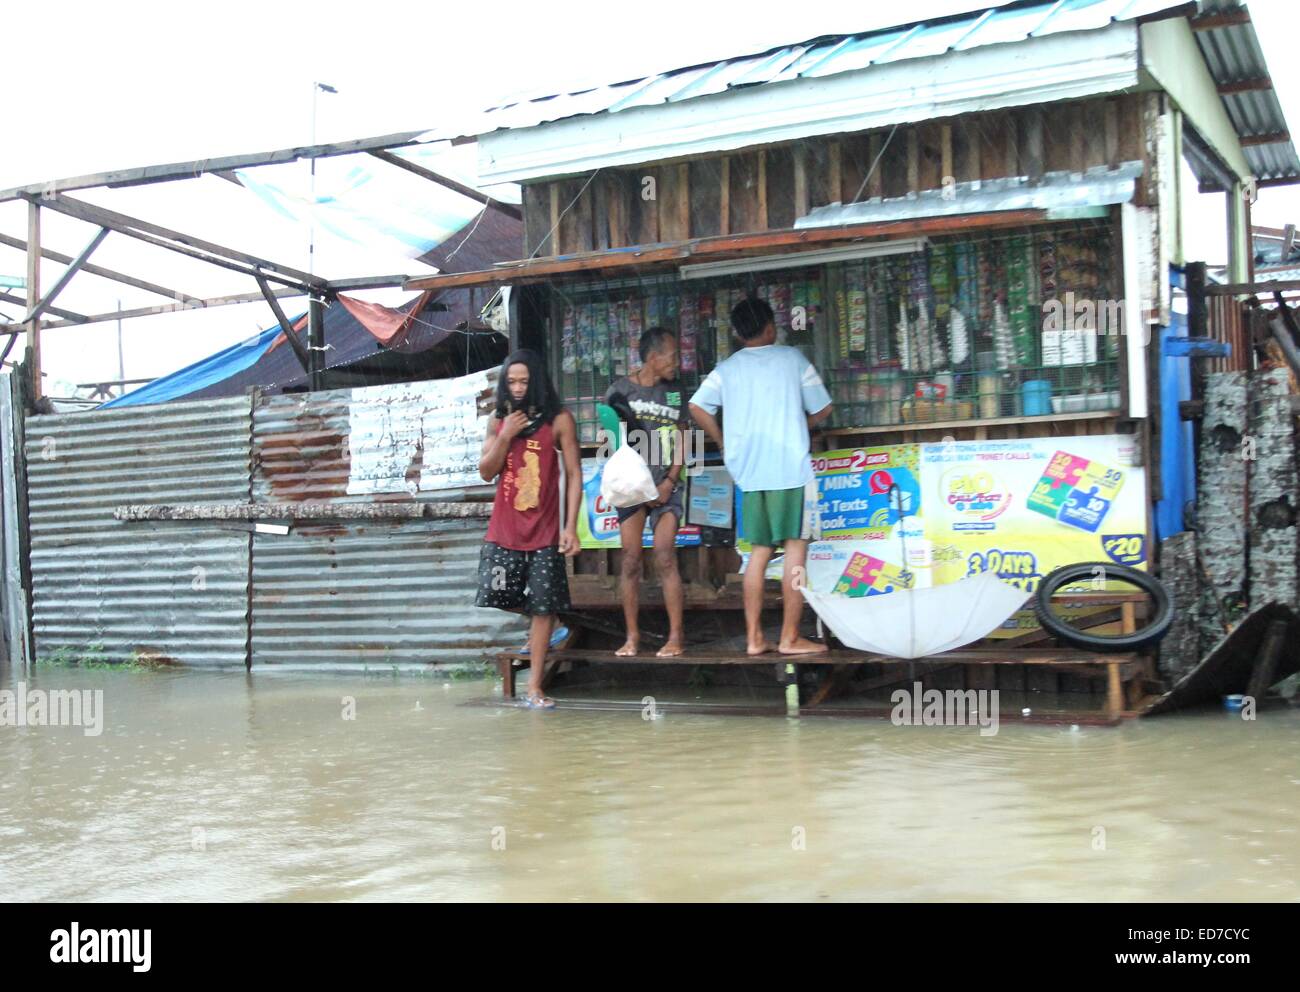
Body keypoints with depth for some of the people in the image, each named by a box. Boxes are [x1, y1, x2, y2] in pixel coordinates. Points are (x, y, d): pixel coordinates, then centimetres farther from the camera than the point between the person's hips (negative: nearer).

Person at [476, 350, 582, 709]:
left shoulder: (559, 420, -3)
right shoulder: (498, 419, 7)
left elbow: (574, 474, -3)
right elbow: (486, 472, 6)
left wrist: (571, 527, -10)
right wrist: (505, 436, -10)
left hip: (544, 531, -3)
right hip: (504, 529, 3)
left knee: (542, 609, 0)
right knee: (496, 596, -6)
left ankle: (534, 688, 6)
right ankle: (541, 623, 25)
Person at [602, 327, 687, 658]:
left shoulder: (674, 390, 10)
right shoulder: (621, 390, 1)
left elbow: (680, 442, 10)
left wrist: (669, 481, -3)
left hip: (665, 486, 1)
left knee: (665, 558, -7)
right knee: (631, 559, -2)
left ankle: (675, 636, -3)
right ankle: (632, 636, 6)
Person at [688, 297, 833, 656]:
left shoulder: (727, 369, 8)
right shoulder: (792, 359, 1)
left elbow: (697, 406, 0)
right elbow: (821, 409, 4)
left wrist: (723, 442, 11)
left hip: (749, 472, 4)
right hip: (791, 467, -4)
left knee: (760, 552, 11)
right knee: (796, 548, 0)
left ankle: (754, 637, 9)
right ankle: (790, 637, -1)